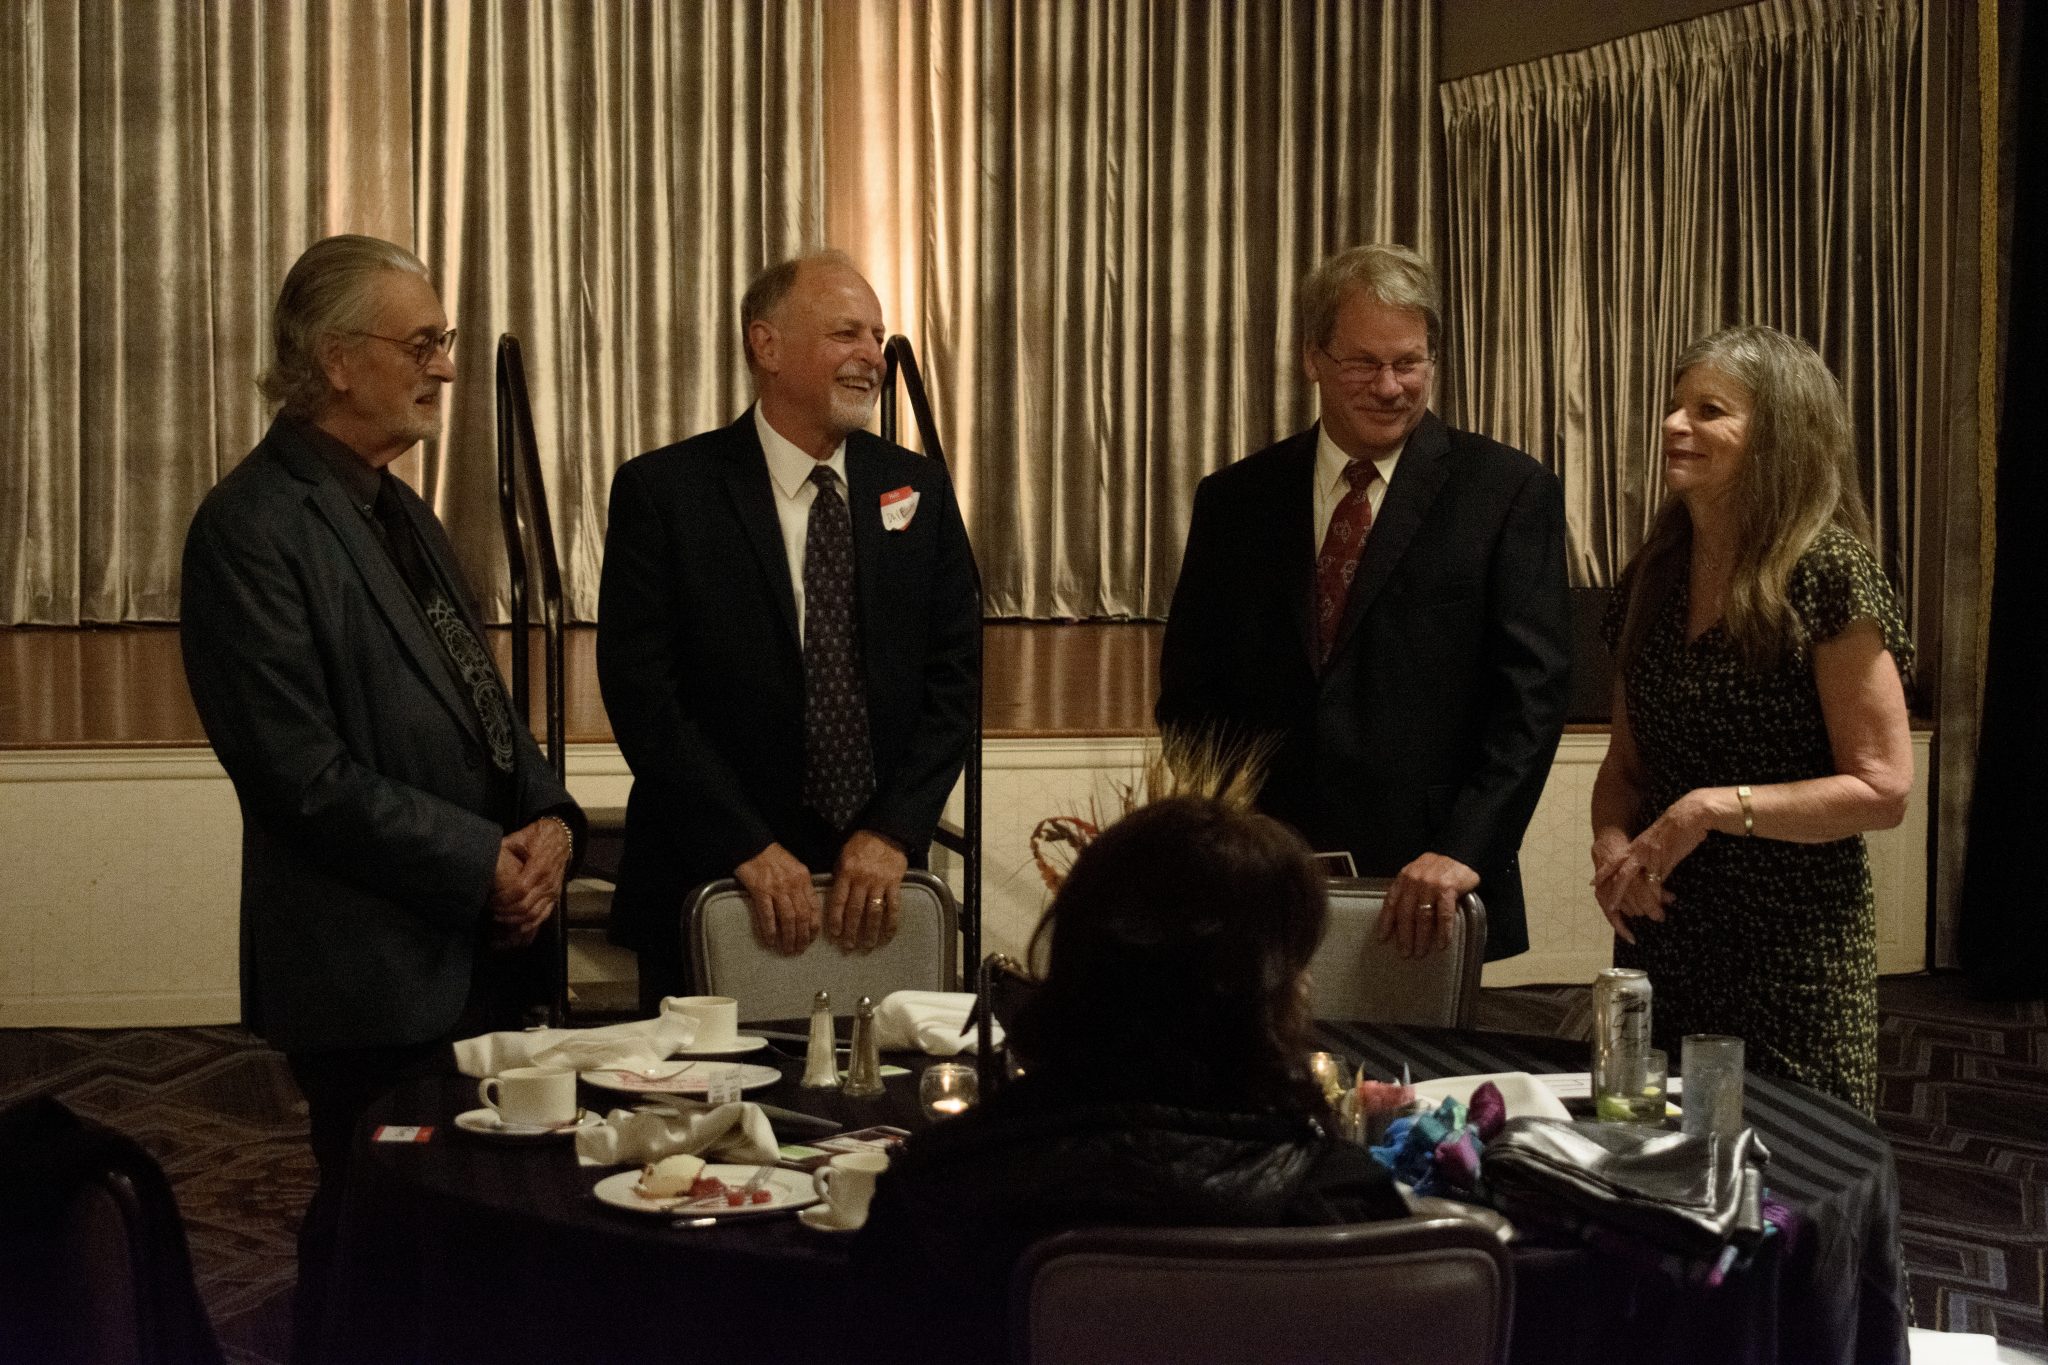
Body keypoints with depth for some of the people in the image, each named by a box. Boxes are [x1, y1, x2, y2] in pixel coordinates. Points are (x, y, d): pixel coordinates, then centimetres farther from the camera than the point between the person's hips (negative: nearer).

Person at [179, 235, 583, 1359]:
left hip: (474, 950, 8)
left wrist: (548, 817, 1)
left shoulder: (397, 513, 16)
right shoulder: (252, 527, -13)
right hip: (373, 967, -8)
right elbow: (303, 775, -19)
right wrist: (482, 861, -15)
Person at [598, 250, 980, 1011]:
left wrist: (895, 832, -9)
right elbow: (640, 689, -10)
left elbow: (955, 674, 4)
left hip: (875, 886, 3)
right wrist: (749, 848, -17)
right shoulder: (663, 491, -4)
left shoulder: (918, 489, 7)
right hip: (710, 889, -3)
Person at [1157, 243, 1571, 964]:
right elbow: (1189, 693, 9)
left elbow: (1531, 692, -8)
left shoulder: (1511, 493, 0)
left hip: (1431, 905, -2)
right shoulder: (1235, 500, 9)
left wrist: (1464, 851, -19)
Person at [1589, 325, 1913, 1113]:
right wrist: (1611, 843, -4)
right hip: (1660, 941, 6)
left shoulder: (1828, 572, -11)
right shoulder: (1657, 574, 8)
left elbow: (1882, 790, -13)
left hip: (1793, 953, -5)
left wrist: (1716, 806, -19)